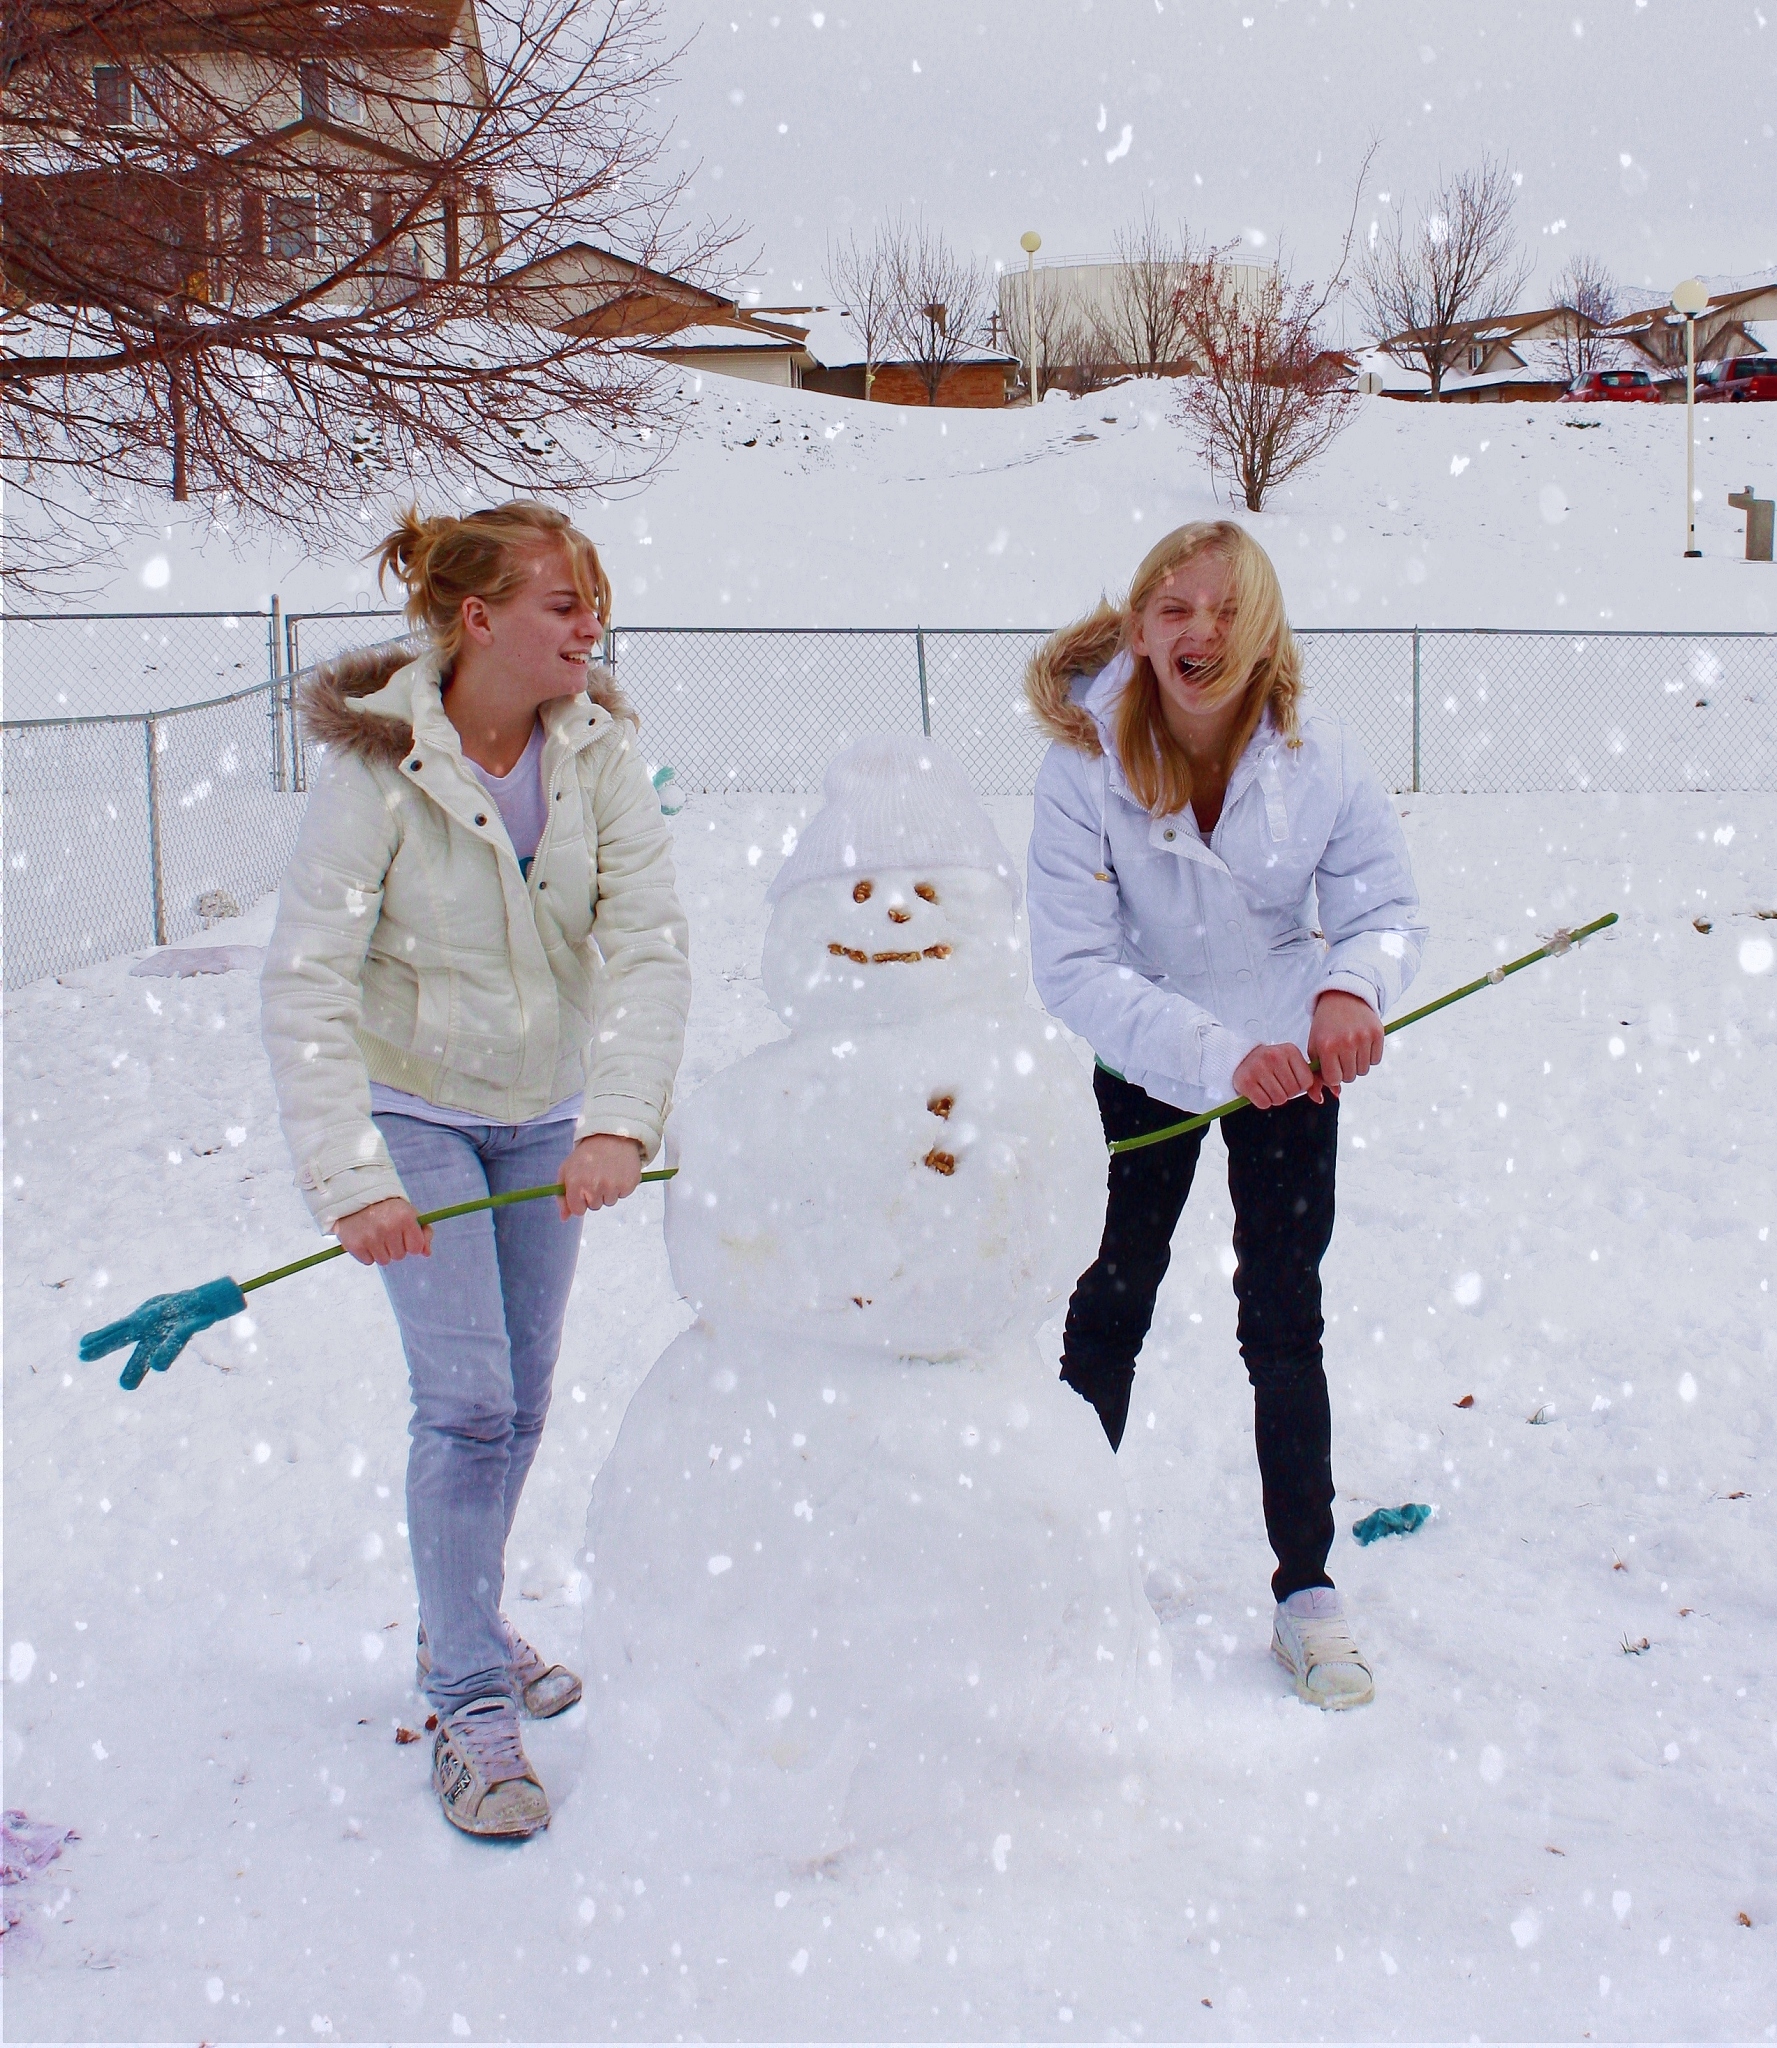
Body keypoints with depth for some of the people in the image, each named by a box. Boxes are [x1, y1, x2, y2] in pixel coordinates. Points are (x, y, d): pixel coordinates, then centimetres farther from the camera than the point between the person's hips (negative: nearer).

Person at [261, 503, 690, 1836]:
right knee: (467, 1398, -11)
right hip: (412, 1108, -4)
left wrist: (619, 1121, -32)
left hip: (546, 1111, 5)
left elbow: (651, 940, -19)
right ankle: (472, 1705, 2)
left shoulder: (596, 744, -11)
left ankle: (462, 1626, 36)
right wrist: (350, 1178, -32)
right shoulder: (379, 765, -21)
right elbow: (307, 982, -24)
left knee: (522, 1397, 13)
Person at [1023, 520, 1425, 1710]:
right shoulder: (1084, 766, -25)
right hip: (1143, 1065, 0)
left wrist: (1352, 987, -36)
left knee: (1285, 1323, 3)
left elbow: (1389, 910, -12)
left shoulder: (1320, 761, -21)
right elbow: (1073, 966, -27)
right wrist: (1220, 1053, -38)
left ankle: (1309, 1593, 16)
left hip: (1292, 1063, 0)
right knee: (1111, 1305, 12)